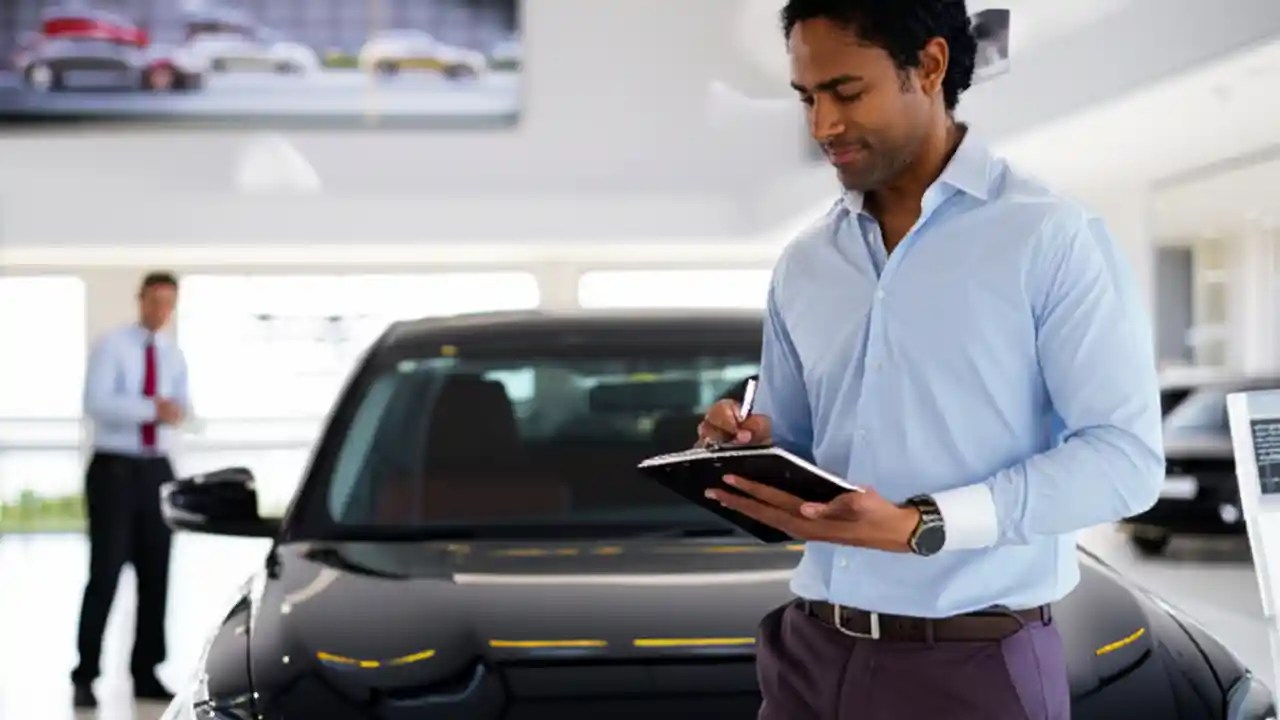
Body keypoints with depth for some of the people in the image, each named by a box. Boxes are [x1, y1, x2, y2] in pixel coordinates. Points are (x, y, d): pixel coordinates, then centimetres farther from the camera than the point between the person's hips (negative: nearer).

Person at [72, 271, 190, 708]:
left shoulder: (172, 355, 13)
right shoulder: (111, 347, -7)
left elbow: (182, 407, 9)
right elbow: (96, 403, -21)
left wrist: (177, 409, -14)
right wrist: (152, 408, -28)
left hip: (157, 470, 6)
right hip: (115, 469, -6)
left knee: (155, 574, 7)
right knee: (105, 574, -9)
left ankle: (145, 673, 15)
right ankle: (85, 677, -2)